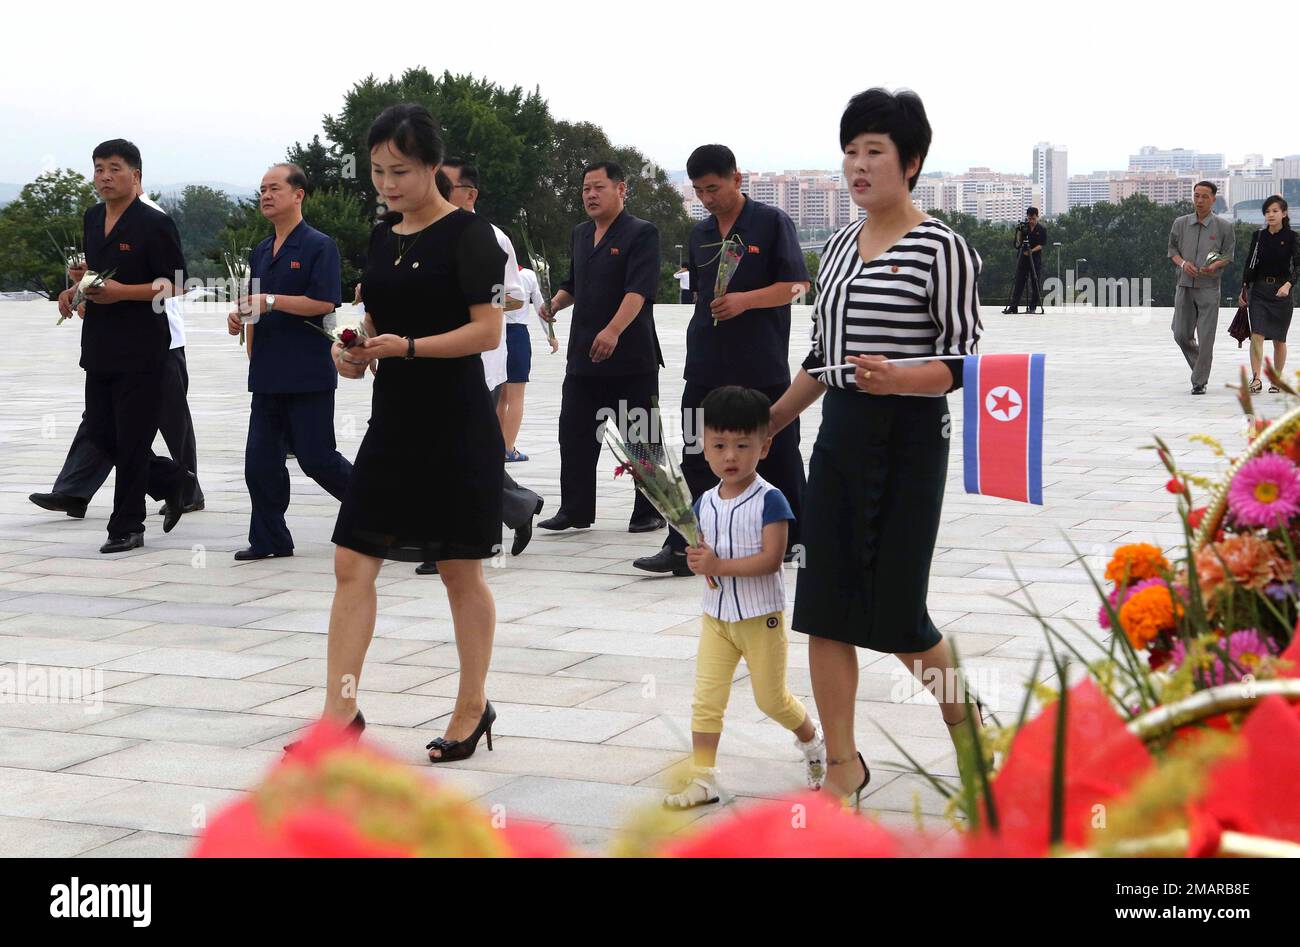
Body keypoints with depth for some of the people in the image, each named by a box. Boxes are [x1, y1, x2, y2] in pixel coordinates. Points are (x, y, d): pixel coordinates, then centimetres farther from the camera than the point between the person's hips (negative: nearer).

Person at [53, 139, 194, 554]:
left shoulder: (155, 224, -10)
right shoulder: (93, 219, 12)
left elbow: (175, 283, -12)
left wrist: (122, 292, -21)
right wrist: (75, 289, 8)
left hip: (141, 351, -8)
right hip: (99, 346, 8)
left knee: (131, 441, -3)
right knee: (101, 435, 10)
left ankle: (126, 527, 7)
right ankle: (172, 480, 29)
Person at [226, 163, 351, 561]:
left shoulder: (319, 245, -8)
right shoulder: (261, 252, 16)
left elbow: (325, 303, -18)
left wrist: (272, 301, -20)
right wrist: (240, 316, 6)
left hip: (309, 374, -7)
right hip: (268, 374, 7)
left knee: (316, 458, -5)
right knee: (260, 459, 4)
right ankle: (268, 539, 12)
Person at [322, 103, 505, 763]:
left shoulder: (467, 234, -9)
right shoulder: (383, 239, 12)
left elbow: (488, 331, -15)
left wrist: (406, 347, -23)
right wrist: (354, 355, -1)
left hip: (457, 429, -7)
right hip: (393, 423, 7)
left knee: (460, 572, 4)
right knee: (352, 563, 0)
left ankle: (473, 707, 18)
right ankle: (341, 709, 4)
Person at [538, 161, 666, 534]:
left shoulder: (642, 234, -8)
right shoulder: (581, 234, 15)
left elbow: (639, 290, -20)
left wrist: (613, 330, -32)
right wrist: (556, 303, 5)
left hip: (631, 356, -7)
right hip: (583, 356, 7)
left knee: (642, 438, 2)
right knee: (575, 433, 5)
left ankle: (650, 513, 10)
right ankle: (575, 510, 12)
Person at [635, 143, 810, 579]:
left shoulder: (771, 222, -5)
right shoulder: (700, 234, 12)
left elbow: (795, 285, -8)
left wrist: (744, 300, -19)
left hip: (762, 367, -5)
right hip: (707, 367, 5)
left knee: (777, 455, 6)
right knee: (697, 459, 2)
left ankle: (795, 539, 20)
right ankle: (681, 547, 2)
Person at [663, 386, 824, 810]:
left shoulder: (769, 500, -15)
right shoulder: (704, 503, 4)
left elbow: (772, 558, -23)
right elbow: (704, 553, 11)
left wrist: (719, 565, -29)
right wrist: (696, 560, -14)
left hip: (761, 616, -5)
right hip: (716, 615, 5)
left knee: (771, 698, 9)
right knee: (706, 699, 0)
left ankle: (813, 739, 37)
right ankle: (703, 778, 5)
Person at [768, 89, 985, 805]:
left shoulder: (941, 249, -10)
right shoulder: (838, 247, 11)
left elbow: (964, 363, -12)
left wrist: (898, 379, -29)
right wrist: (768, 422, 22)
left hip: (908, 441, -6)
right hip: (839, 435, 6)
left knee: (897, 614, -1)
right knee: (823, 605, 2)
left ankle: (965, 723, 27)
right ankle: (843, 765, 13)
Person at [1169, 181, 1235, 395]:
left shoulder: (1224, 226, 0)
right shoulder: (1180, 223, 6)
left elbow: (1228, 255, 5)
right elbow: (1172, 249, 13)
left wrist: (1214, 266, -16)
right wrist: (1183, 263, -7)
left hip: (1209, 287, -3)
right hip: (1184, 285, 3)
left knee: (1205, 338, -5)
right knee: (1181, 334, 4)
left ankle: (1200, 381, 3)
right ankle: (1200, 367, 30)